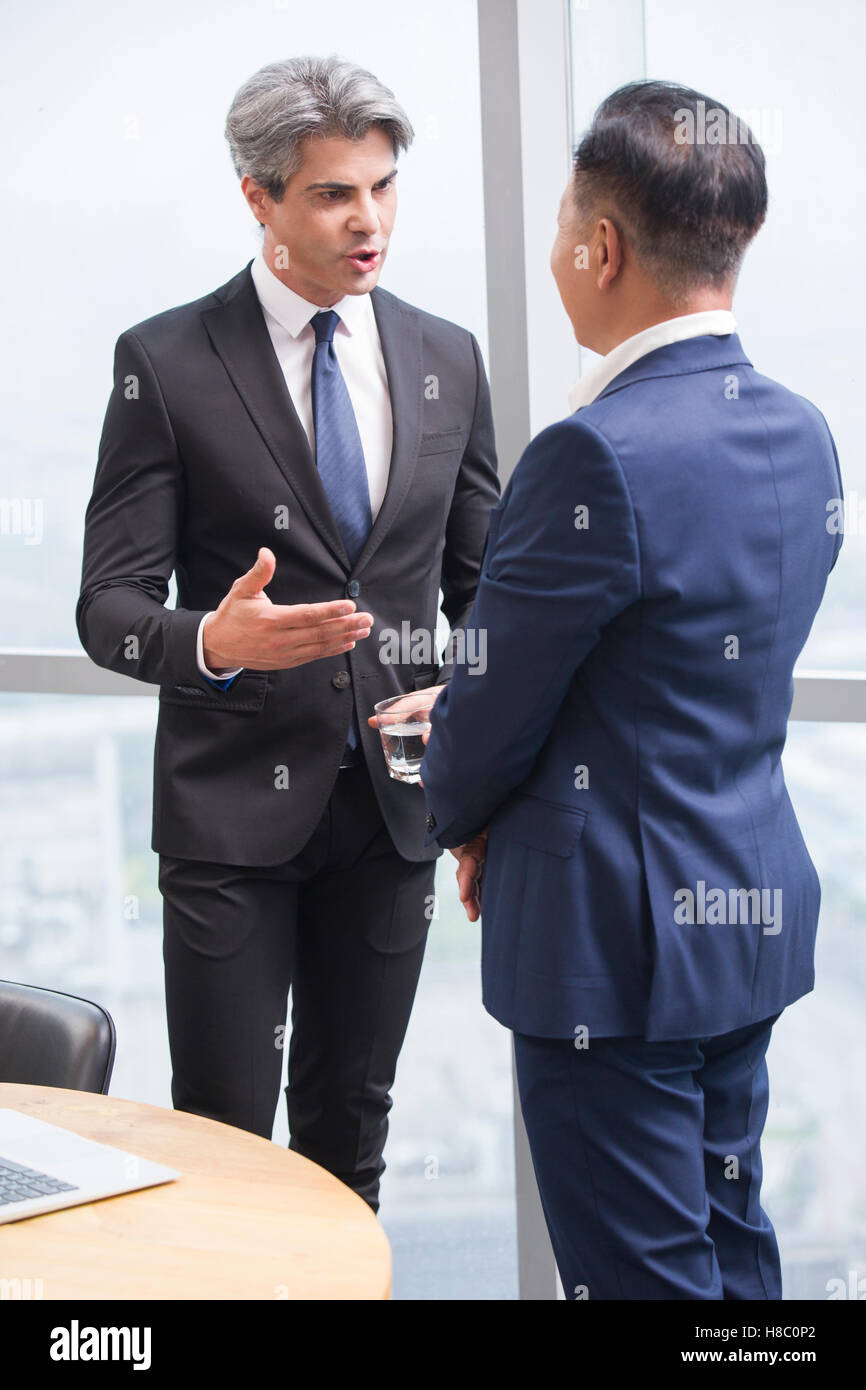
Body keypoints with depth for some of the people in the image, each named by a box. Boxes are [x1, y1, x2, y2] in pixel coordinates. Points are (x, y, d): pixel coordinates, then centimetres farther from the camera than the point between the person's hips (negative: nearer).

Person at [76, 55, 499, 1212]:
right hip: (234, 805, -3)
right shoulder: (166, 362, -7)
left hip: (394, 800, 4)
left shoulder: (447, 360, 6)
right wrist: (214, 643, -30)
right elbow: (109, 605, -9)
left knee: (351, 1127, 14)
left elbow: (480, 581, 13)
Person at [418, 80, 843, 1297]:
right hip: (760, 909, 9)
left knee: (643, 1273, 4)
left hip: (620, 939, -9)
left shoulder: (597, 454, -23)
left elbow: (491, 714, -14)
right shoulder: (802, 434, 4)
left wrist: (462, 820, 7)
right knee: (734, 1247, 21)